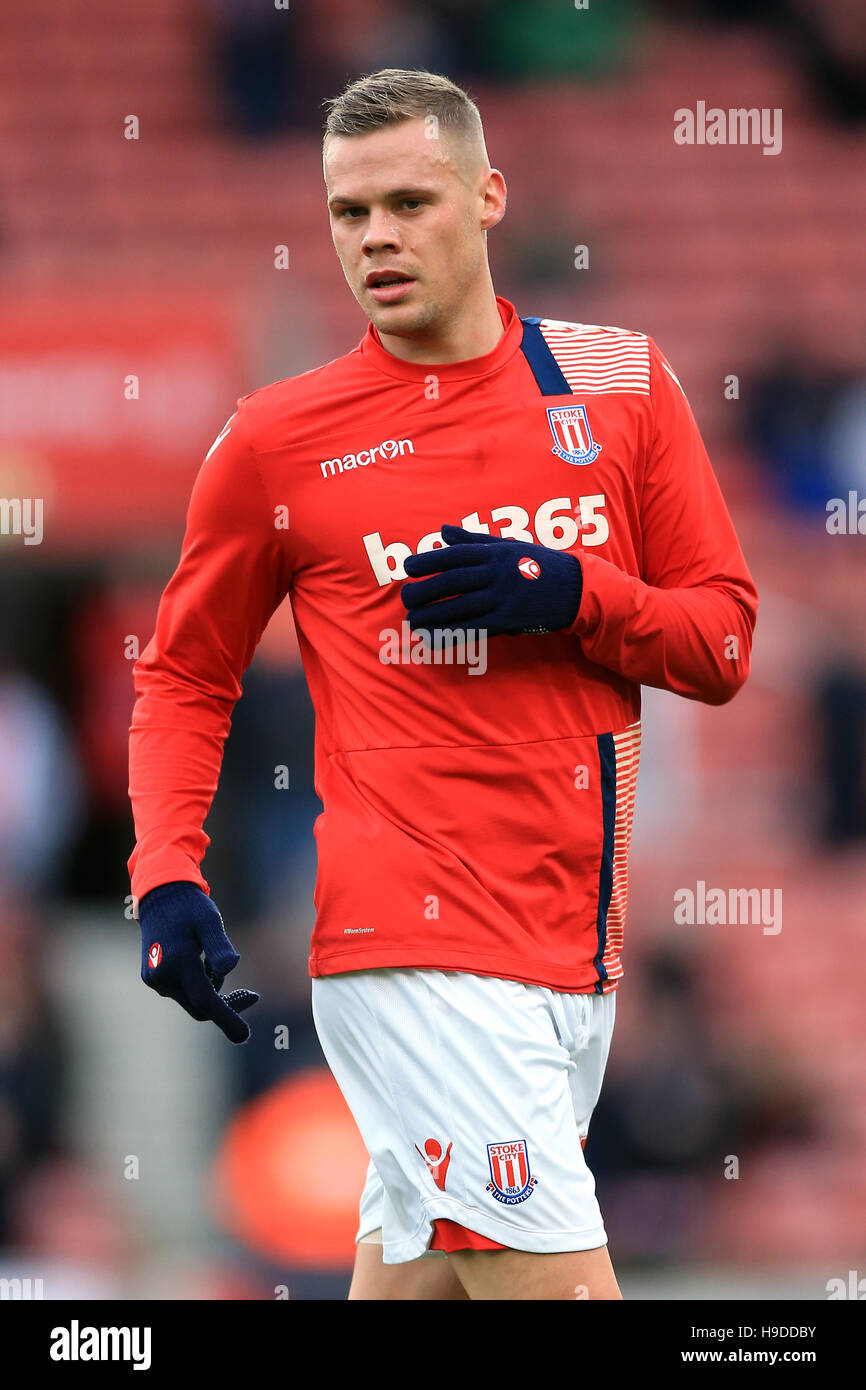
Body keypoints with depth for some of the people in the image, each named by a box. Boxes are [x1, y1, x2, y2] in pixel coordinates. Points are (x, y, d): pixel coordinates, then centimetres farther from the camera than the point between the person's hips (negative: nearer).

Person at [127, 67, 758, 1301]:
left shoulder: (621, 382, 8)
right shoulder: (278, 439, 1)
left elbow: (724, 642, 9)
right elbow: (184, 678, 11)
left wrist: (571, 594, -9)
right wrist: (167, 876, -4)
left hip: (579, 950, 4)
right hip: (416, 954, -4)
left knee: (418, 1265, 12)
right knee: (559, 1282, -17)